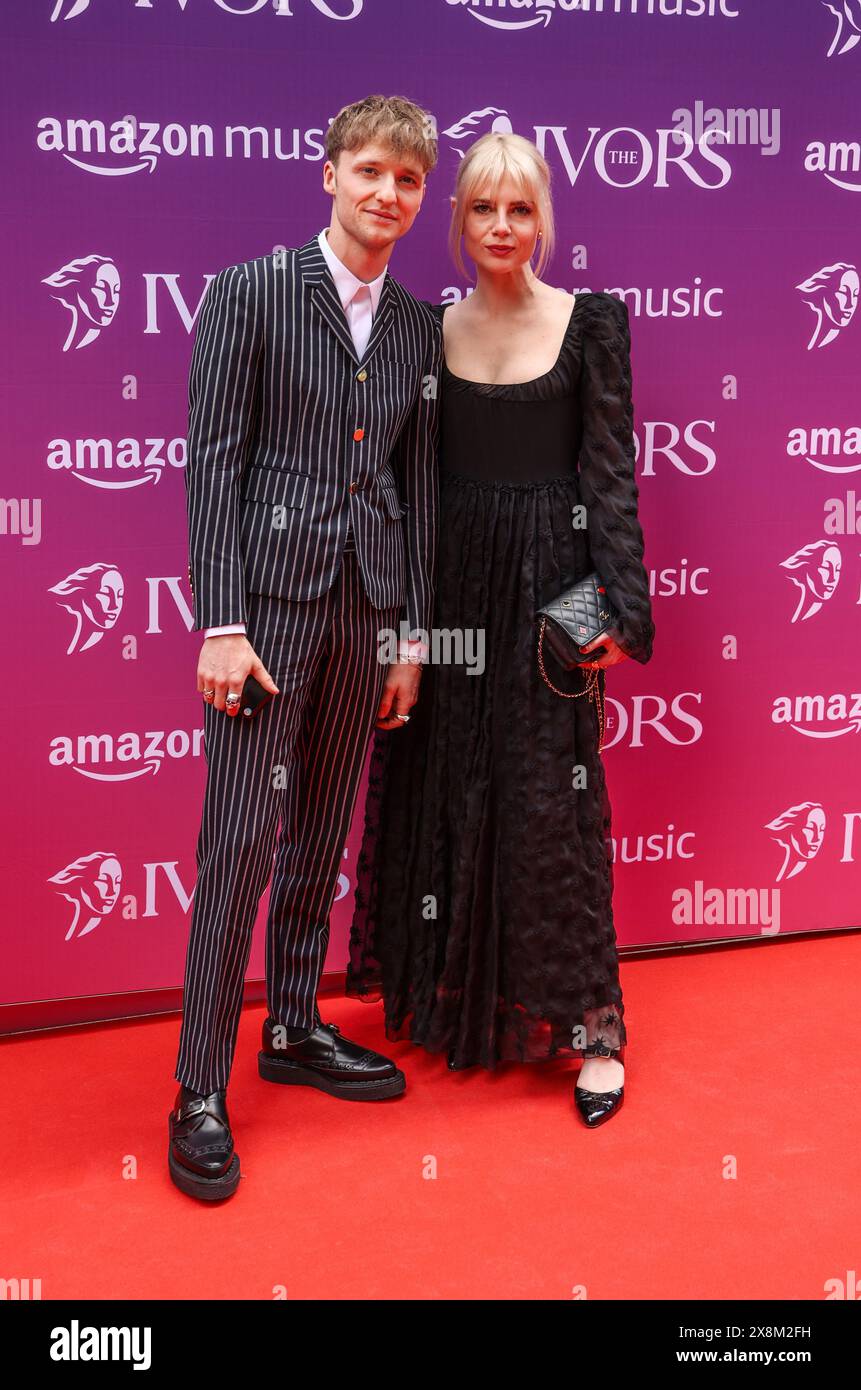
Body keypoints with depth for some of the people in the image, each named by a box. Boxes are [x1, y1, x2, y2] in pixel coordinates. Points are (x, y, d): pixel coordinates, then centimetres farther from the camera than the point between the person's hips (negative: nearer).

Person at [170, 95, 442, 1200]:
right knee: (240, 841, -4)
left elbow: (417, 481, 12)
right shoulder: (249, 292, -2)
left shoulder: (417, 325, 12)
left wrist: (414, 632, 9)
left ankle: (294, 1031, 30)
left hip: (368, 604, 5)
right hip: (270, 598, -5)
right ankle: (200, 1088, 8)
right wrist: (220, 623, -14)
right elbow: (211, 460, -7)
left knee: (321, 836, 14)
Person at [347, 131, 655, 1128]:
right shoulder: (432, 328, 7)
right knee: (448, 793, 9)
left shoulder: (589, 320, -1)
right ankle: (456, 997, 27)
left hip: (547, 581, -3)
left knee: (552, 800, 0)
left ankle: (590, 1021, 13)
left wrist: (619, 602, -12)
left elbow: (611, 469, -4)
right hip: (451, 585, 3)